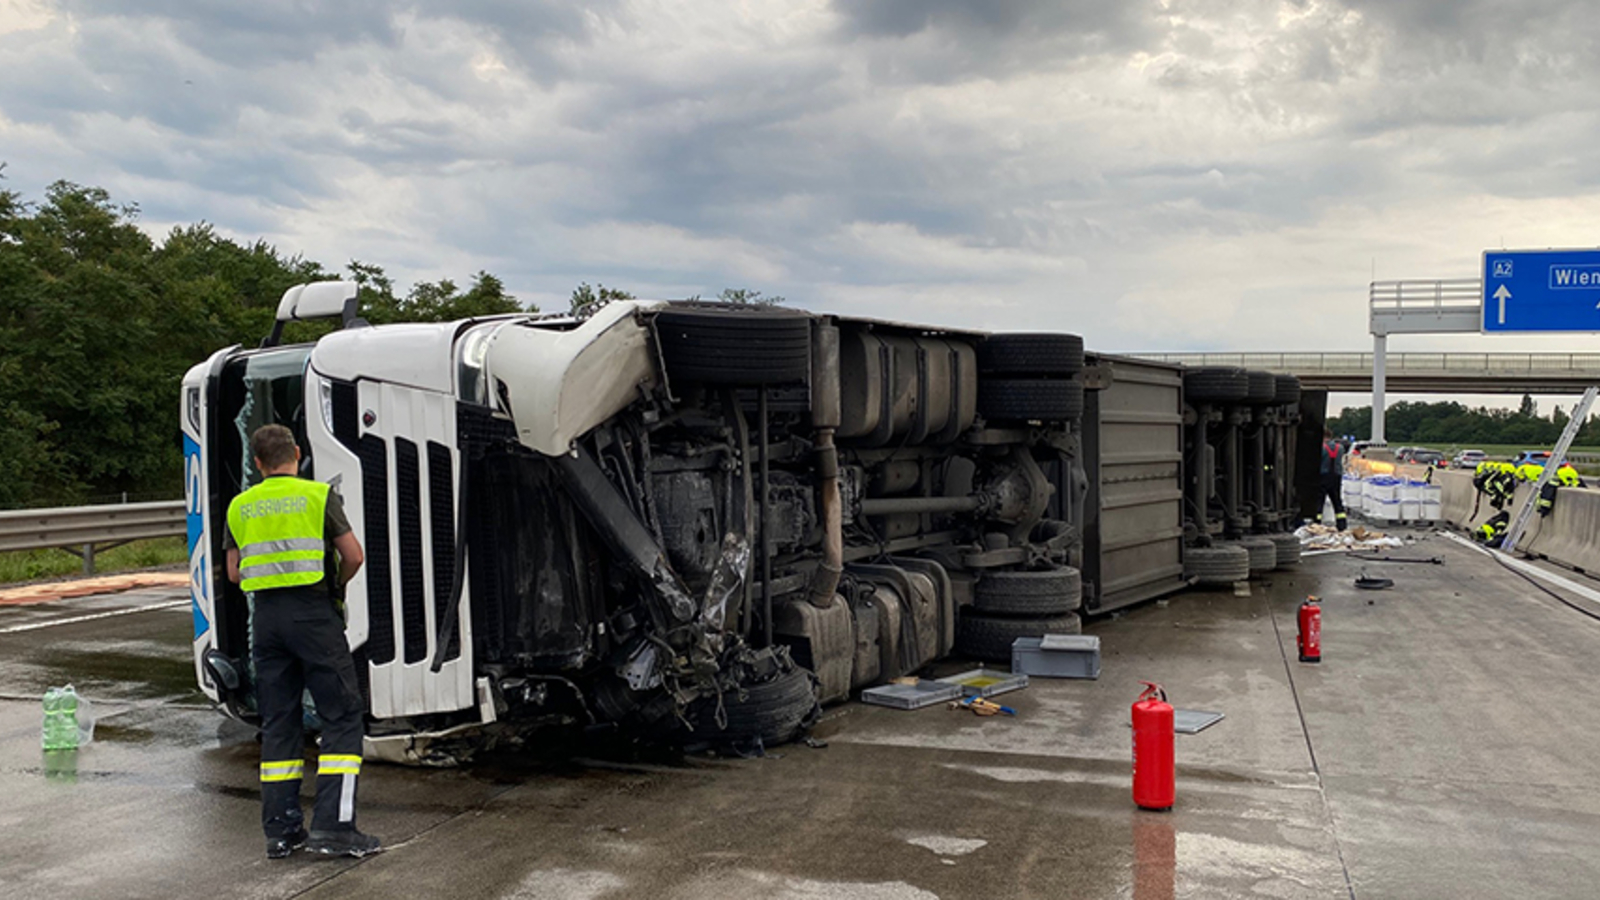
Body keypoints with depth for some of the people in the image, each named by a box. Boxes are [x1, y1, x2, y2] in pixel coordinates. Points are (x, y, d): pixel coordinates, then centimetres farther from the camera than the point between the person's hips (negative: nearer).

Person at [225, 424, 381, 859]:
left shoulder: (239, 506, 10)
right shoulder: (318, 495, -3)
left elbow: (234, 573, 12)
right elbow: (353, 555, -5)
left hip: (266, 615, 5)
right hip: (313, 612, -5)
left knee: (278, 721, 11)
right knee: (343, 714, -1)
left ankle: (280, 829, 13)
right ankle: (332, 826, -8)